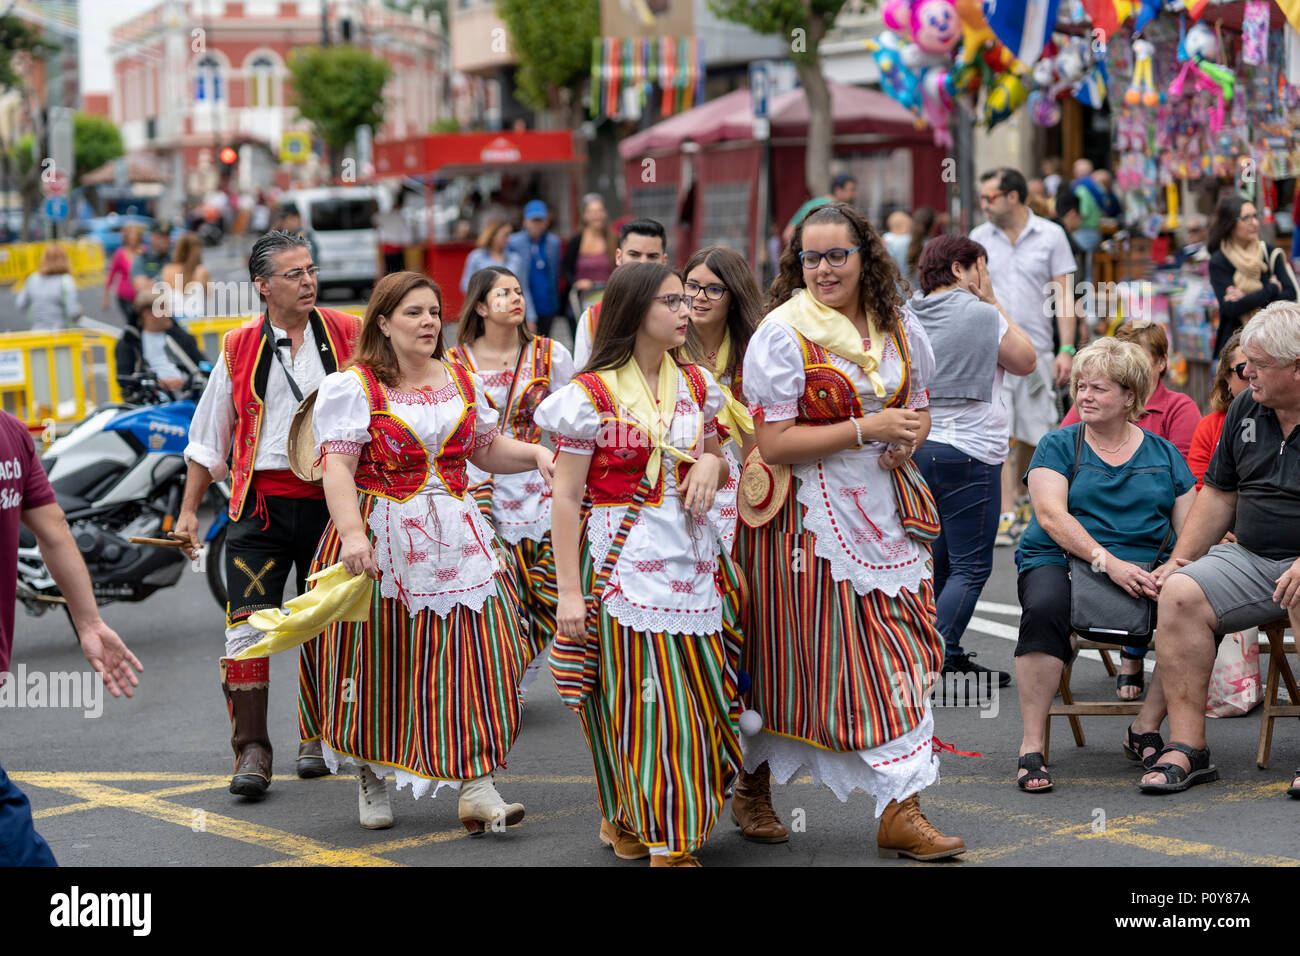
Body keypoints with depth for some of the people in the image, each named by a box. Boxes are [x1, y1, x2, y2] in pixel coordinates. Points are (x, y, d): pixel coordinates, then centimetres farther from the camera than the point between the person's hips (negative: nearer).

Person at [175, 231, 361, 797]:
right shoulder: (239, 348, 5)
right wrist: (188, 511, 10)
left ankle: (313, 739, 25)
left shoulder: (348, 336, 3)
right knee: (248, 625, -9)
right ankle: (251, 752, -5)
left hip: (331, 500, 0)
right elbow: (209, 436, 12)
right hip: (261, 502, 0)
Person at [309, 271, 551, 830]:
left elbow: (487, 449, 23)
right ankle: (373, 780, 24)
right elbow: (338, 468, -14)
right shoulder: (353, 386, -5)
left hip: (455, 540, 4)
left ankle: (475, 784, -6)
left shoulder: (459, 380, 13)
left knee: (475, 652, -8)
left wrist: (537, 454, 3)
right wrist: (353, 535, -27)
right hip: (382, 543, -4)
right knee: (381, 662, 4)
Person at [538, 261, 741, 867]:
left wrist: (712, 463, -4)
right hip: (623, 560, -5)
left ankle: (627, 821, 21)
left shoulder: (695, 385, 10)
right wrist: (569, 591, -12)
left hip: (692, 558, 6)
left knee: (697, 697, 4)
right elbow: (565, 498, -7)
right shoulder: (591, 394, -7)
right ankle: (663, 843, 8)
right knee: (638, 697, -3)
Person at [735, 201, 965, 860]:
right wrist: (868, 429, -20)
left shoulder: (897, 325, 7)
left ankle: (901, 813, 2)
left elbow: (918, 408, 19)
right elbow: (774, 442, -16)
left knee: (898, 656, 0)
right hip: (810, 516, -5)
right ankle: (754, 781, 25)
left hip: (884, 509, 5)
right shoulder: (782, 333, -10)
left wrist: (910, 436, -5)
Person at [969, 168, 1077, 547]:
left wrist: (1066, 349, -5)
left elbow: (1063, 295, 1)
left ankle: (1020, 497, 34)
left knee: (1032, 434, 9)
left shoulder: (1051, 235, 2)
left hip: (1035, 350, 0)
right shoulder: (978, 238, 6)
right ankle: (1005, 516, -11)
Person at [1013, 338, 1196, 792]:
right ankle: (1031, 747, -31)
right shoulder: (1058, 446, 10)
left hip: (1144, 570, 2)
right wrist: (1107, 561, -21)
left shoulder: (1164, 454, 16)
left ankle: (1145, 730, -12)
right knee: (1044, 608, -36)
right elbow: (1051, 516, -6)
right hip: (1060, 561, -2)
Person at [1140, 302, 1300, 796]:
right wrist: (1181, 557, 9)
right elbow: (1218, 494, 19)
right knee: (1180, 593, -19)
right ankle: (1187, 747, -18)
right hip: (1250, 557, 6)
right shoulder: (1245, 409, 11)